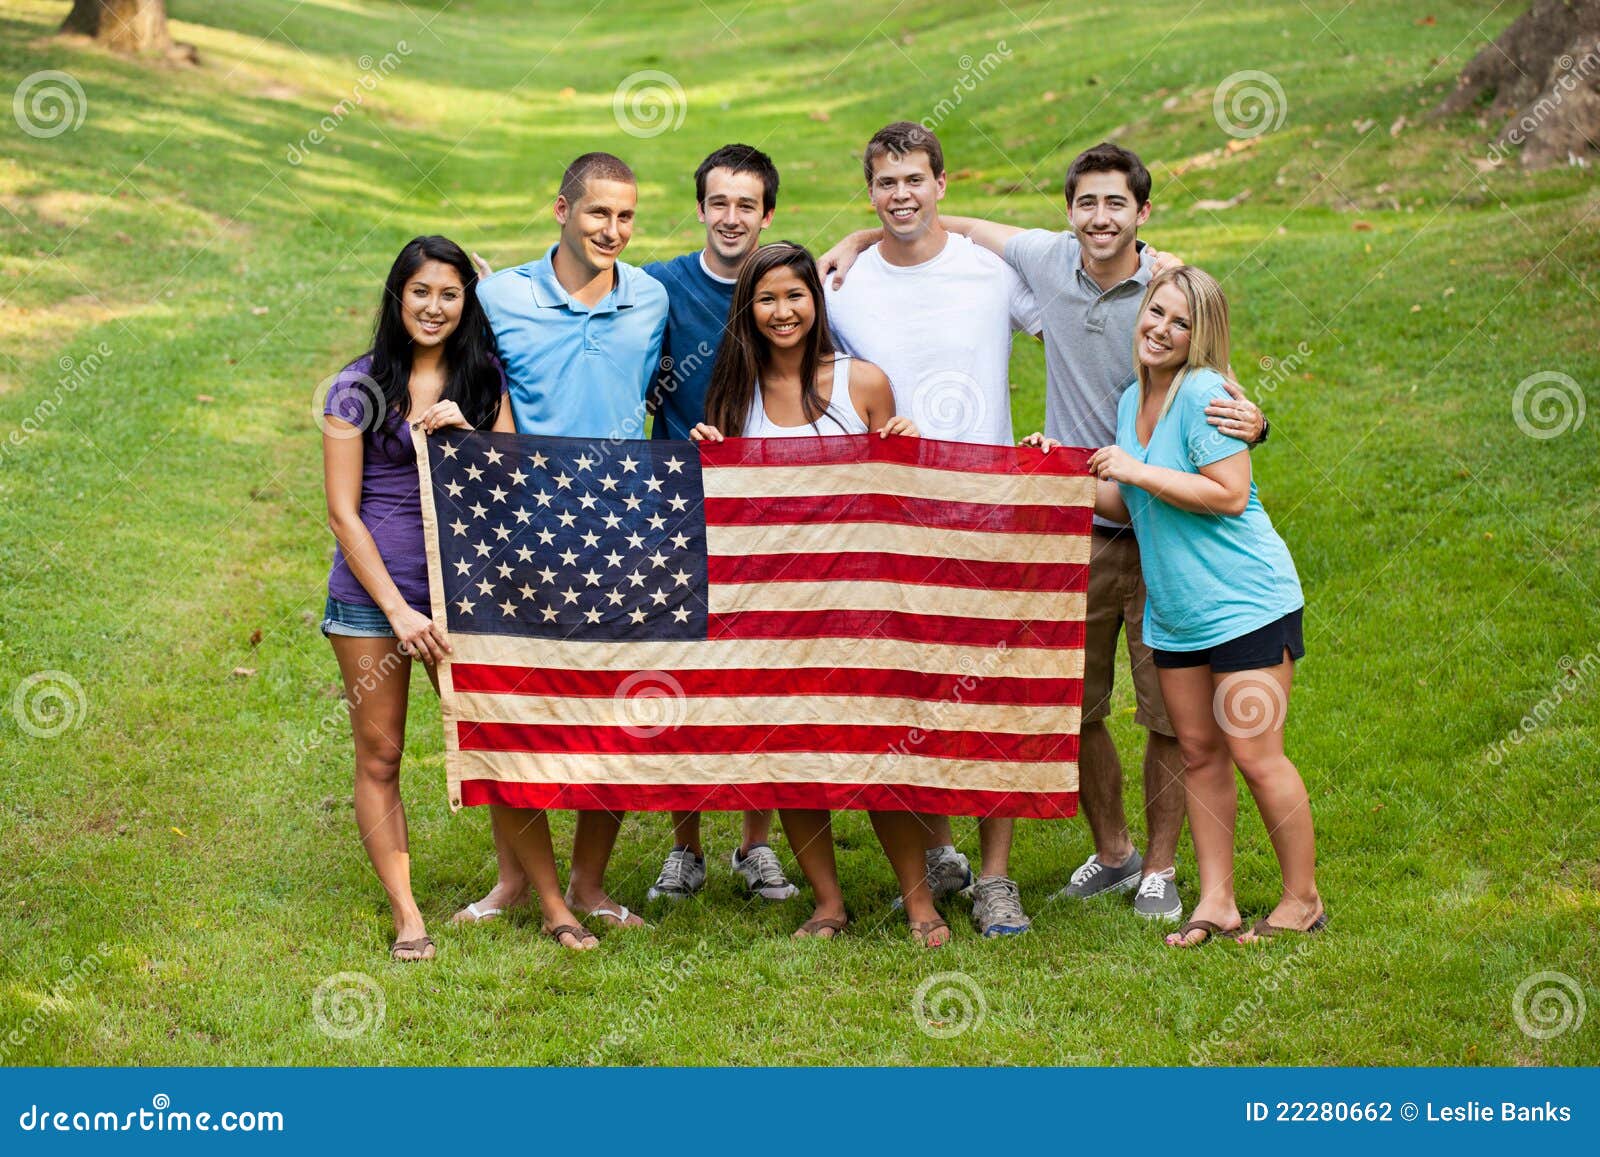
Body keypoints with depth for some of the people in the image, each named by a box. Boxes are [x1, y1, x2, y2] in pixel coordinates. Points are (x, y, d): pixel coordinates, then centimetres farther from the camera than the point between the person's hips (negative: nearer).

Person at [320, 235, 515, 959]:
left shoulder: (483, 382, 7)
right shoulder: (359, 385, -2)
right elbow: (343, 512, -4)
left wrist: (462, 433, -14)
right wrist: (398, 609, -10)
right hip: (372, 588, -2)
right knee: (379, 758, 3)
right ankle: (406, 916, 9)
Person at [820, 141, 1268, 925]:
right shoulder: (1047, 260, 0)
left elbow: (1220, 385, -9)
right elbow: (958, 227, 16)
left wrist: (1250, 424, -32)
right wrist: (861, 238, 10)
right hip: (1075, 528, 3)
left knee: (1168, 711, 3)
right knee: (1075, 706, 11)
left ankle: (1159, 870, 18)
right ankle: (1111, 853, 30)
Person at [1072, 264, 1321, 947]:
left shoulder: (1204, 393, -14)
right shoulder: (1132, 401, 11)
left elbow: (1230, 494, -21)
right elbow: (1129, 508, 18)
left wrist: (1136, 471, -18)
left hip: (1246, 602, -8)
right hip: (1174, 611, 8)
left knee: (1254, 755, -6)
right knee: (1198, 752, 9)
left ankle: (1303, 900, 9)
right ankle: (1216, 903, 16)